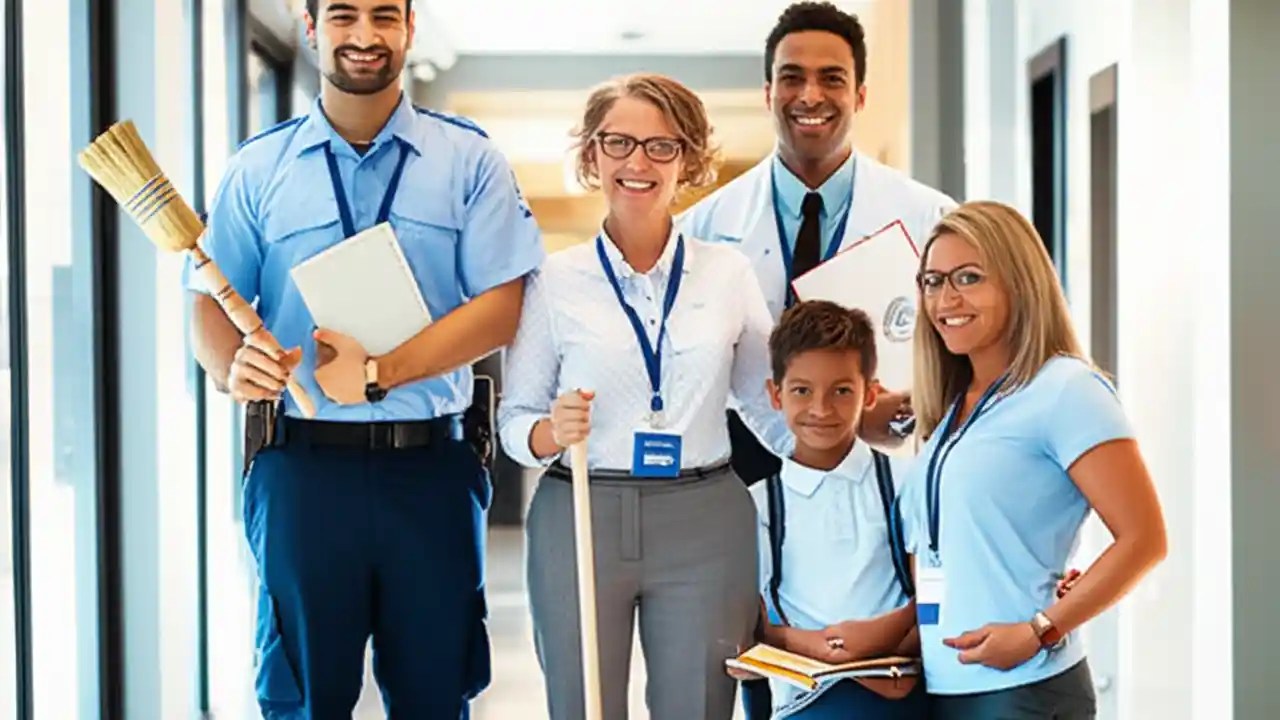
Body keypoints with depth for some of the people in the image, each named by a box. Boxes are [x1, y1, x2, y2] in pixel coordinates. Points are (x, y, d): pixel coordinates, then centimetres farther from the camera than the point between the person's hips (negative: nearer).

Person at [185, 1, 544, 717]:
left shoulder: (469, 160, 3)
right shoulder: (259, 167, 7)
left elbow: (502, 306, -5)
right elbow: (212, 303, 7)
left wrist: (379, 371, -16)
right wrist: (232, 367, -16)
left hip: (434, 468, 0)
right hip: (302, 464, 1)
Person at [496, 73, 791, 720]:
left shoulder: (729, 273, 4)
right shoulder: (555, 280, 1)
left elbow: (772, 411, 10)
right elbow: (514, 420, 3)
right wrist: (551, 432, -18)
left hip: (706, 523, 1)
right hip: (581, 519, -1)